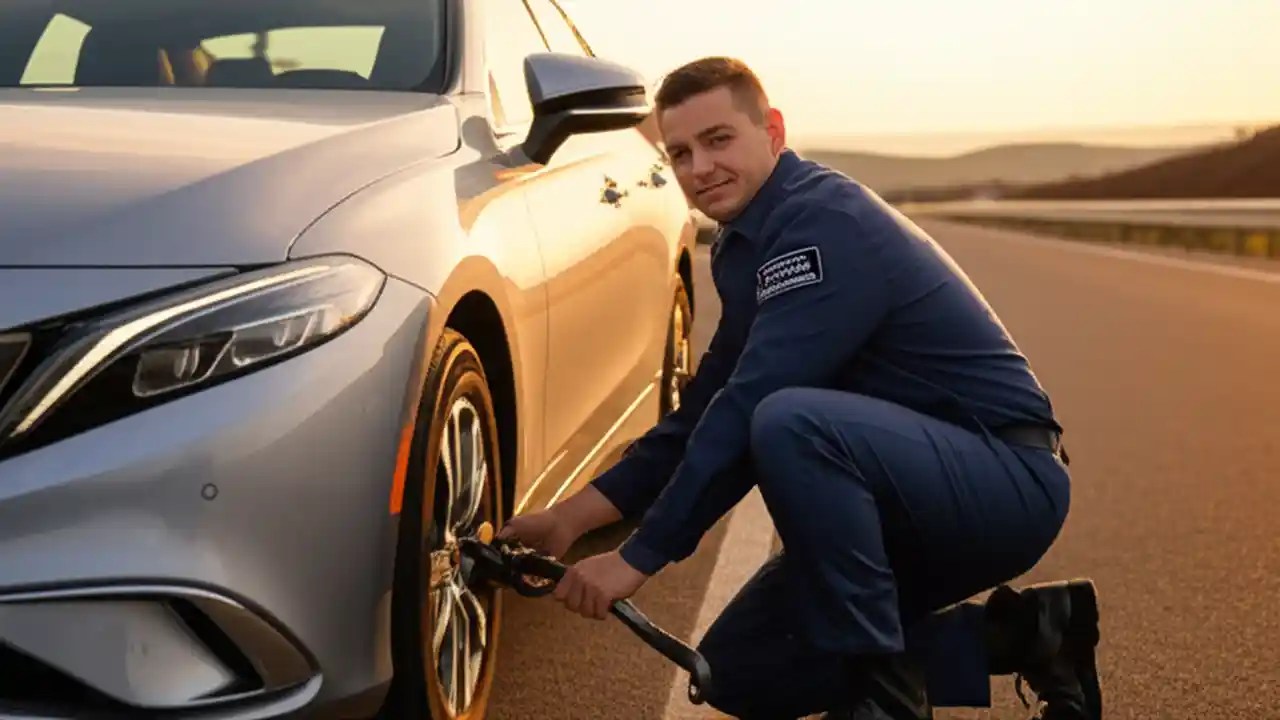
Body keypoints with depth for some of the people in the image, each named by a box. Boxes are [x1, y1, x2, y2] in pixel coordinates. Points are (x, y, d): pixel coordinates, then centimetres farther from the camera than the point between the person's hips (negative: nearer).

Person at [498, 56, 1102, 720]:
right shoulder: (743, 246, 10)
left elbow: (747, 411, -26)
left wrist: (639, 557, -21)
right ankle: (1011, 635, 10)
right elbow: (705, 411, 12)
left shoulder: (826, 222, -20)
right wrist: (574, 516, 6)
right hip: (924, 494, 10)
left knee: (789, 422, -35)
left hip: (1011, 479, -10)